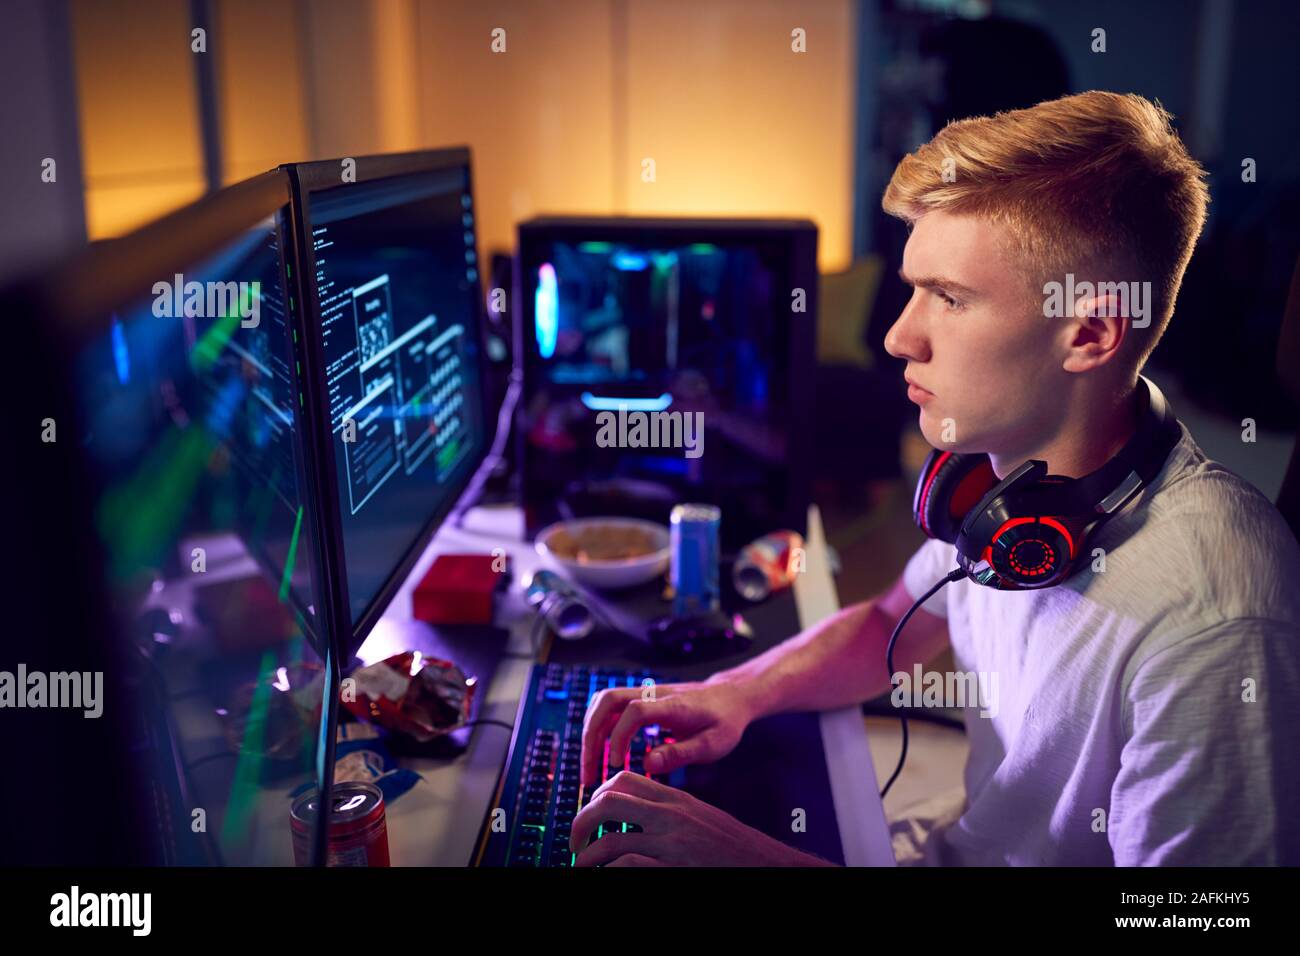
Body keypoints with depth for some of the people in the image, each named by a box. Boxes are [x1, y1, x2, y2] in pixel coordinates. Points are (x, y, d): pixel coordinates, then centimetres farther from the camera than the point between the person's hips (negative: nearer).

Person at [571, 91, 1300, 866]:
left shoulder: (1208, 625, -30)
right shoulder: (1003, 467, -6)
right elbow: (894, 622, 10)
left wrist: (761, 858, -29)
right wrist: (742, 692, -9)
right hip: (964, 844, 5)